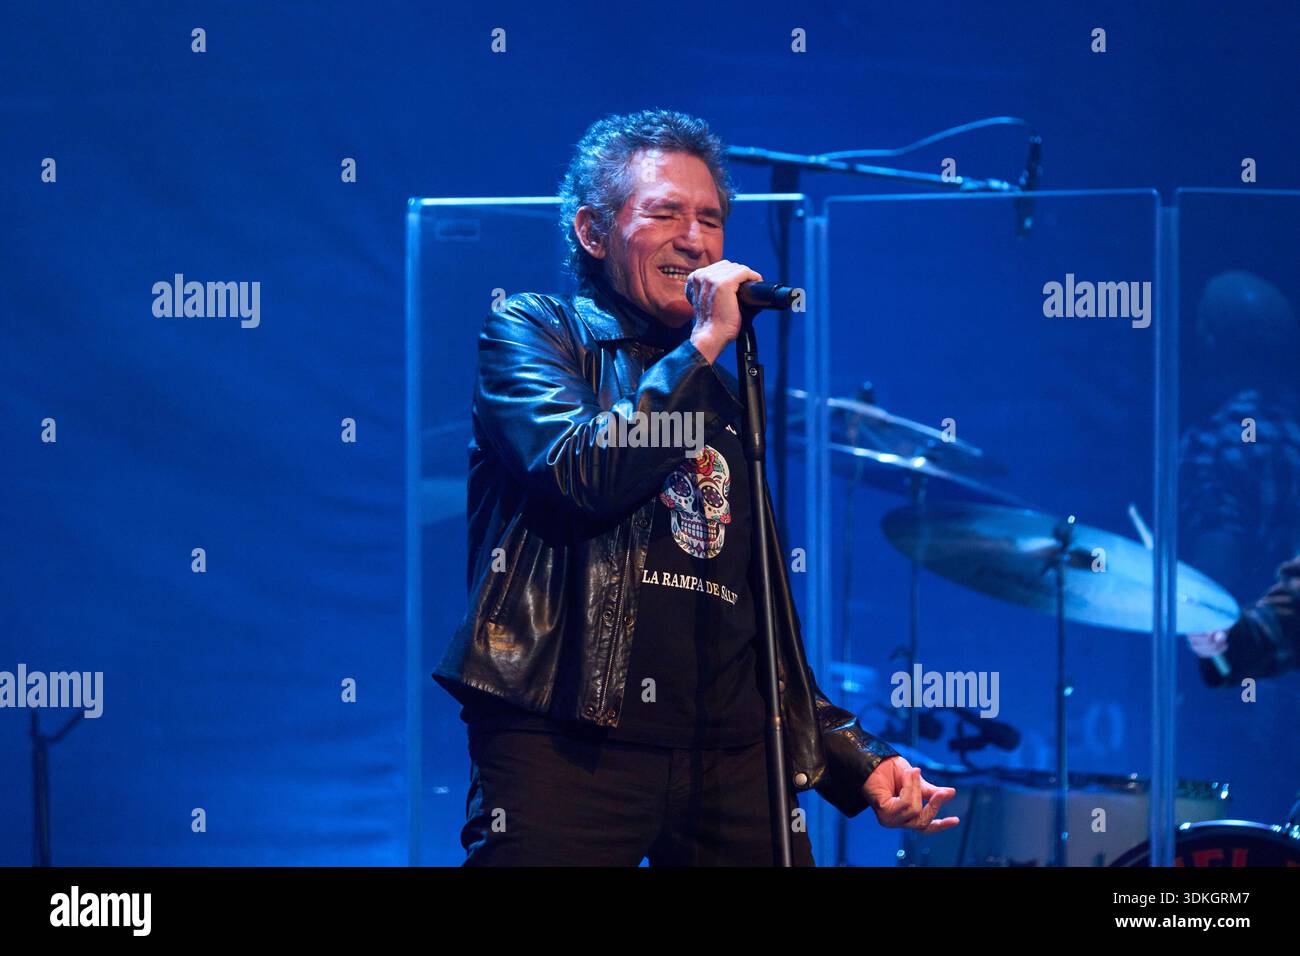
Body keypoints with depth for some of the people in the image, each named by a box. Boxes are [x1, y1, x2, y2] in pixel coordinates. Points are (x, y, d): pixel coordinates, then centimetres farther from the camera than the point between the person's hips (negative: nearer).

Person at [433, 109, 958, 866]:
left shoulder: (724, 398, 22)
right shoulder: (533, 334, 6)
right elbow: (583, 476, -15)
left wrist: (859, 763, 15)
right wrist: (701, 347, -7)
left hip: (731, 759, 5)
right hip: (570, 743, -5)